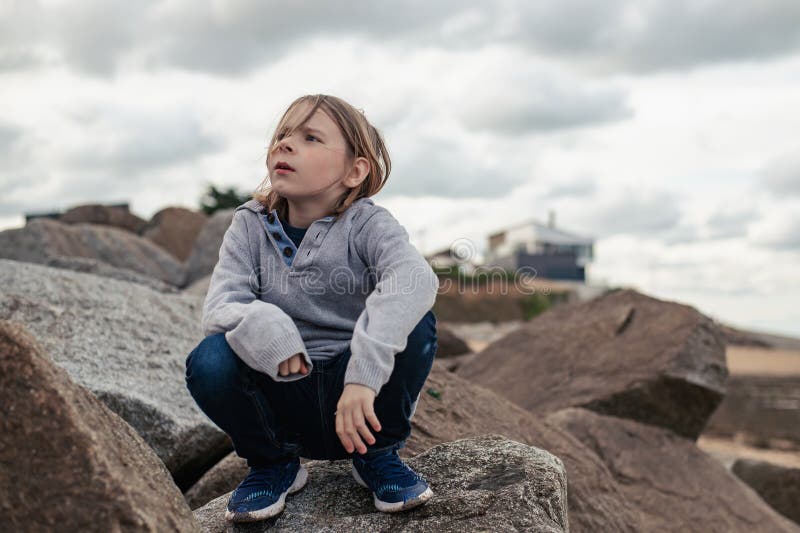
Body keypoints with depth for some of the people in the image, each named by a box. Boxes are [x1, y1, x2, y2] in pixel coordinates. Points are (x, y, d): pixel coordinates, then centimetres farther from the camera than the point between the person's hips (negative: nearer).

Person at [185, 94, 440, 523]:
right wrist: (258, 325, -40)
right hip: (281, 398, 2)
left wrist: (364, 373, -46)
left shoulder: (367, 224, -11)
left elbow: (415, 278, -33)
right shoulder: (250, 226, -2)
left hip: (356, 395, -1)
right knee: (208, 362, -26)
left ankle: (376, 455, 1)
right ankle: (273, 462, 5)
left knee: (415, 326, -27)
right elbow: (218, 308, -15)